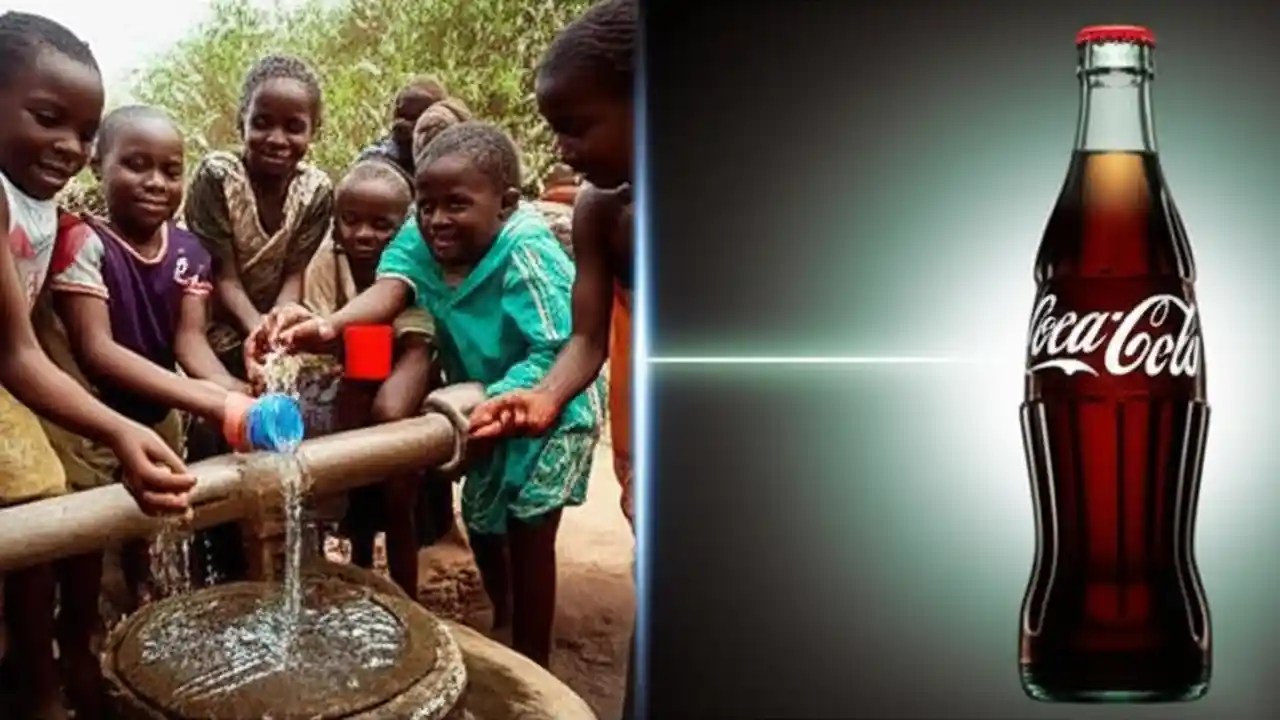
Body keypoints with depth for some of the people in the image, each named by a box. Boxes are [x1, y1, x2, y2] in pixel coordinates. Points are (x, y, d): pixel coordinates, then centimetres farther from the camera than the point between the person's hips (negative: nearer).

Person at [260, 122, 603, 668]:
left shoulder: (526, 252, -30)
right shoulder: (420, 240, -13)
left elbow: (556, 353, -32)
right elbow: (387, 291, -32)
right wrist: (329, 325, -52)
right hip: (486, 407, 7)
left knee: (528, 535, -2)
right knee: (481, 520, 21)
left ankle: (531, 666, 17)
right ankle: (501, 619, 49)